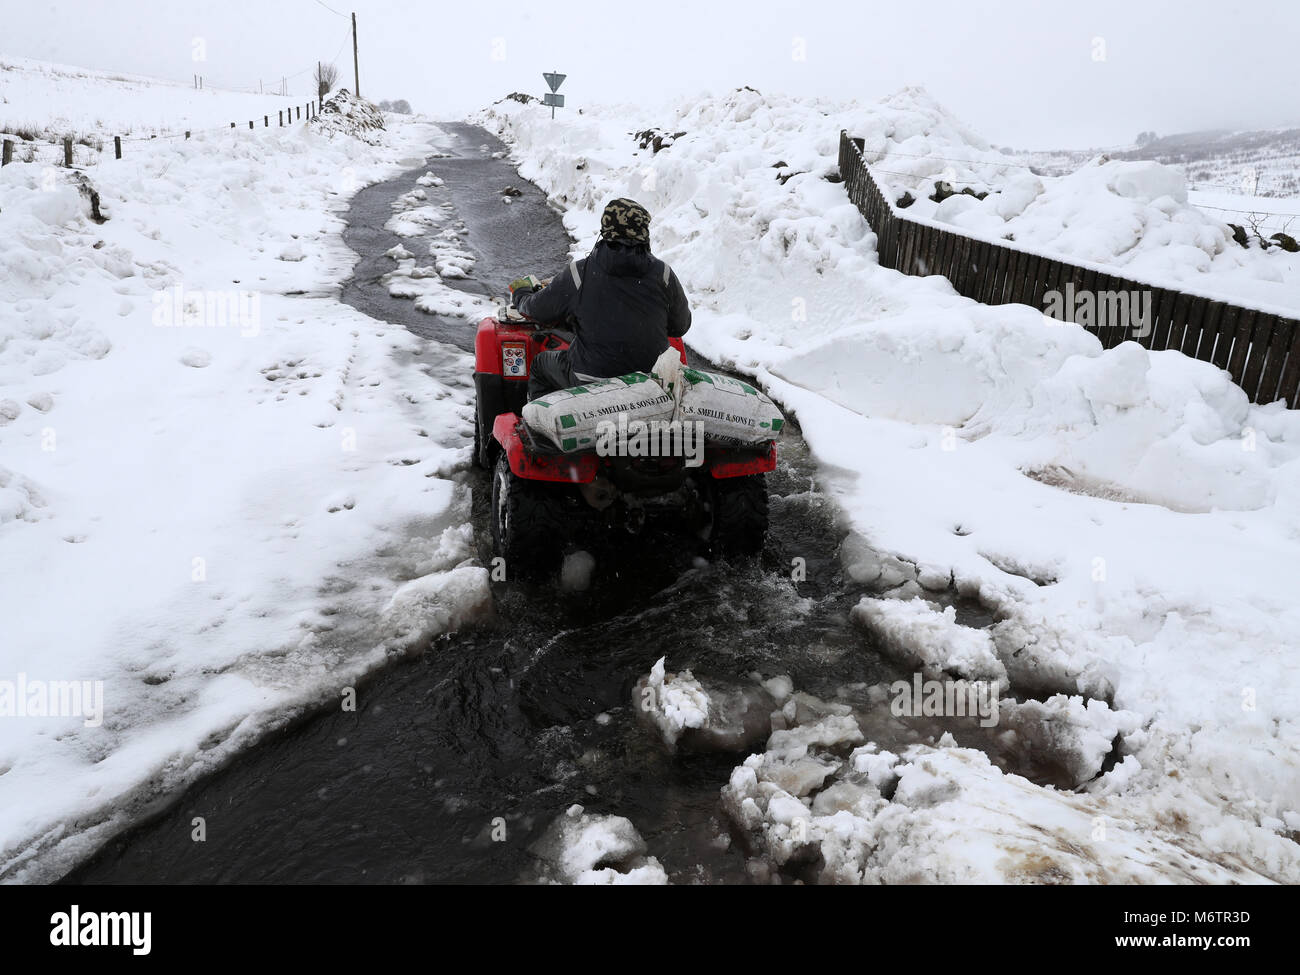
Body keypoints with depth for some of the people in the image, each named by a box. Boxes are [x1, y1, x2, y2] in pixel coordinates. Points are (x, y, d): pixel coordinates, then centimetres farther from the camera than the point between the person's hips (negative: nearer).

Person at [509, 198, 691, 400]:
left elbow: (538, 311, 2)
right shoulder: (664, 275, -8)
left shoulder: (578, 273, -12)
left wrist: (520, 293, 26)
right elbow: (680, 327, 5)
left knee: (540, 364, 26)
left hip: (591, 382, -2)